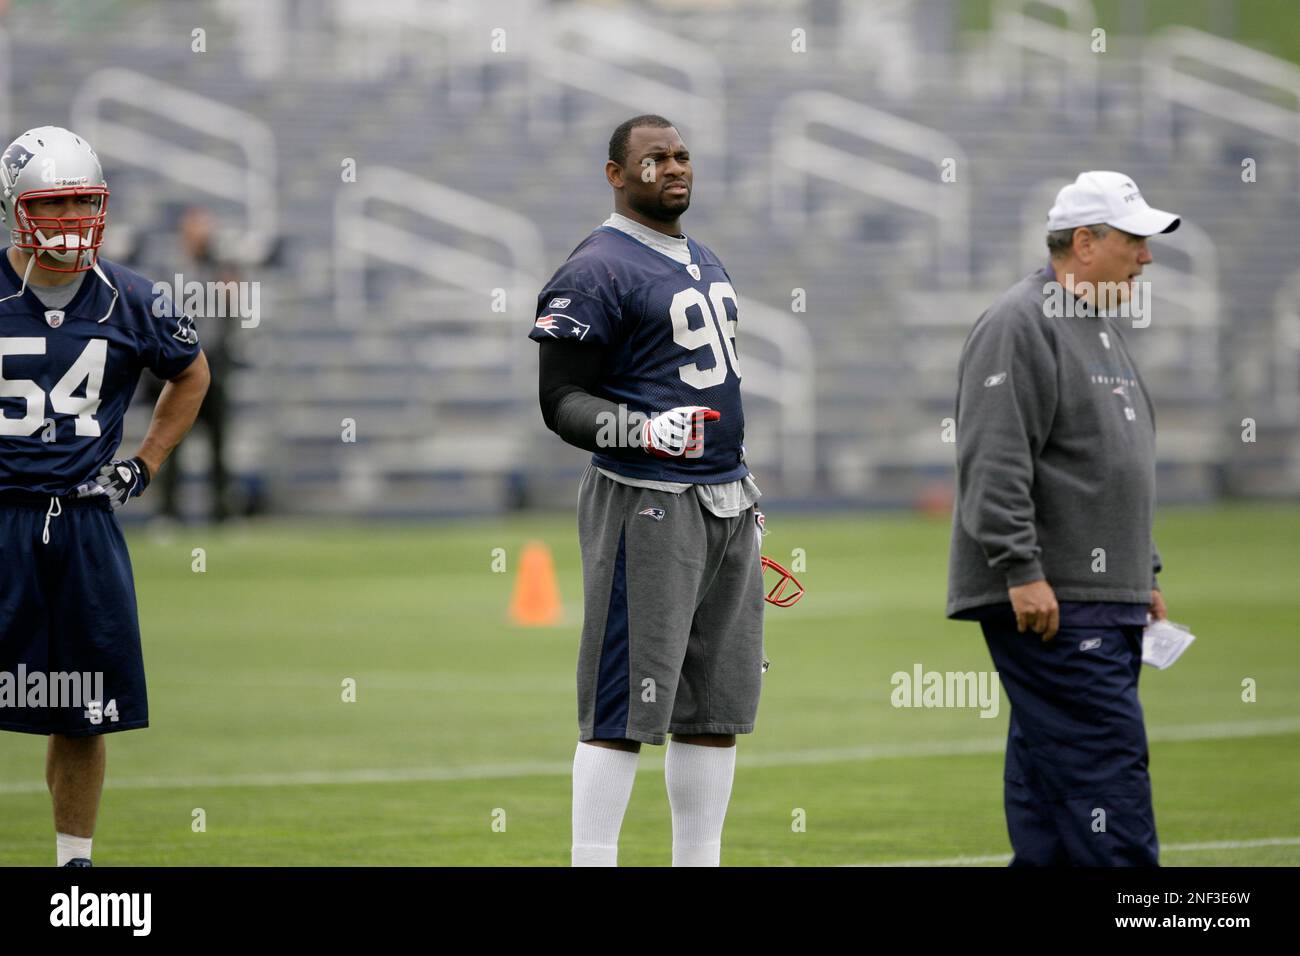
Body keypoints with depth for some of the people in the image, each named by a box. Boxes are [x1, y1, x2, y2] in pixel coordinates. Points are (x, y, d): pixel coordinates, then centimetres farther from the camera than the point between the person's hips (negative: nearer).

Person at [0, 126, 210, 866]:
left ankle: (75, 859, 17)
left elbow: (192, 375, 22)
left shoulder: (128, 301, 4)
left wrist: (143, 467, 14)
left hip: (87, 520, 3)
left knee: (82, 713, 6)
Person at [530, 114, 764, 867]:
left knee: (716, 704, 9)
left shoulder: (704, 262, 18)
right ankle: (593, 858, -6)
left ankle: (700, 859, 16)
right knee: (625, 708, -9)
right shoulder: (595, 272, -10)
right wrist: (645, 431, -29)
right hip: (646, 507, -9)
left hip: (727, 510, 9)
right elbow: (562, 401, -13)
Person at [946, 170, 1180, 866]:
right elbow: (995, 463, -19)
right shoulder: (1020, 326, -11)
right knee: (1108, 762, -14)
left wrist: (1145, 574, 25)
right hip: (1048, 602, -10)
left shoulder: (1099, 329, 22)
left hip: (1106, 606, 10)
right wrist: (1022, 572, -24)